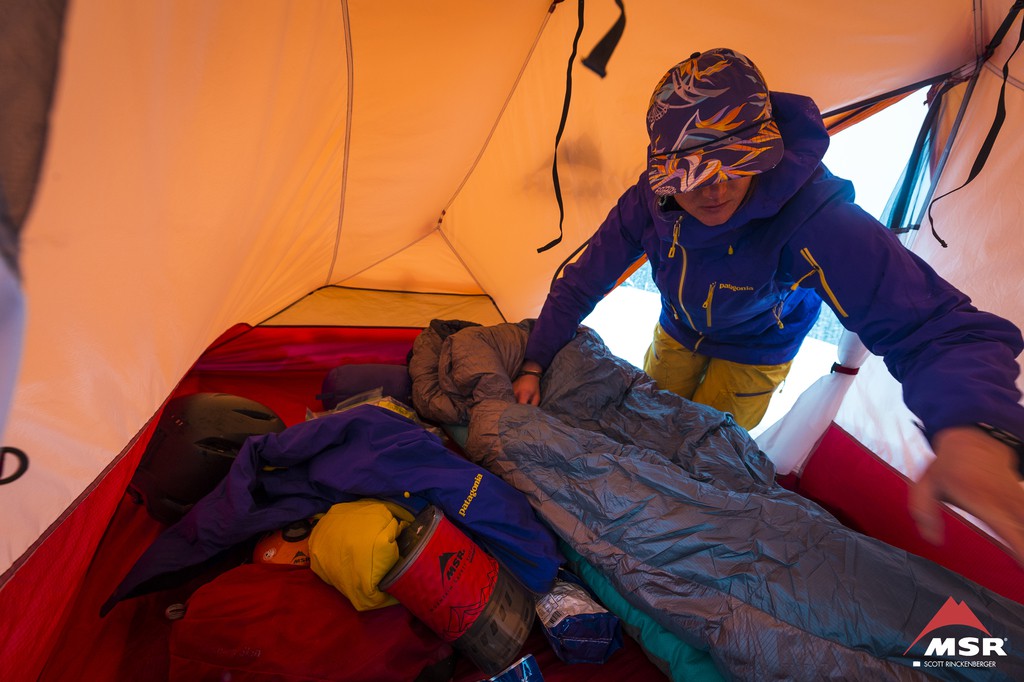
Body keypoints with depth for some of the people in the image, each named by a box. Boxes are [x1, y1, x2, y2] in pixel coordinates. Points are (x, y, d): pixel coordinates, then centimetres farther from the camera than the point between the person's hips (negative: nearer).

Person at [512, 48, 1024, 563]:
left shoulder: (815, 220, -42)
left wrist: (973, 433, -65)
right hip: (679, 332, 4)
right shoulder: (647, 204, -30)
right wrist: (534, 365, -19)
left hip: (755, 353, -3)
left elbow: (938, 326, -45)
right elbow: (580, 286, -17)